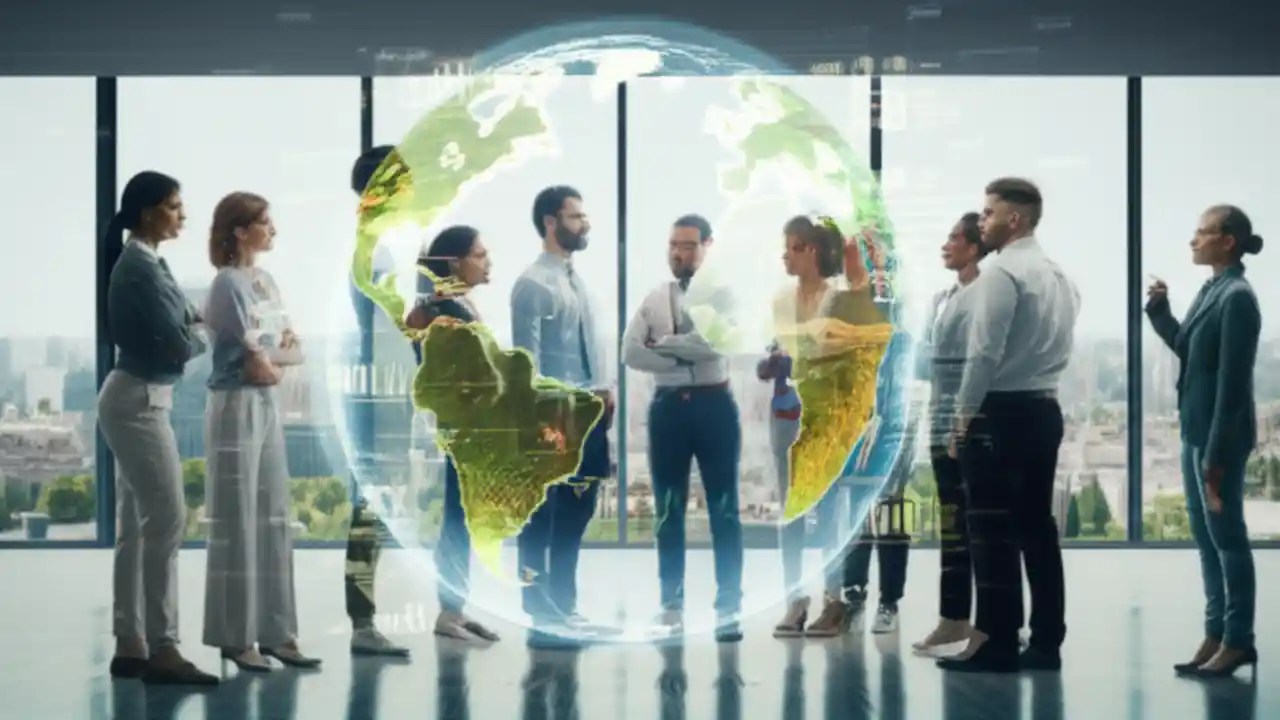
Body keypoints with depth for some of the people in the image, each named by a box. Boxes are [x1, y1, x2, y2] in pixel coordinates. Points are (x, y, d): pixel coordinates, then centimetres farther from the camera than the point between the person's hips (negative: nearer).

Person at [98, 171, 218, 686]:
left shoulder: (144, 262, 13)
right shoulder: (140, 268, -17)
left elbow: (167, 328, 13)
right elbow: (179, 344, -20)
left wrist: (194, 324, -5)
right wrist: (205, 335, 0)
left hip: (138, 398, 10)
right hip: (139, 401, -10)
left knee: (137, 526, 10)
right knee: (166, 521, -9)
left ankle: (130, 647, 14)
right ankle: (160, 649, -7)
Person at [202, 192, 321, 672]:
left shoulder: (266, 281, 13)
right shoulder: (229, 284, -12)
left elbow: (290, 348, 11)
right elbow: (256, 362, -15)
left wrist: (271, 357, -6)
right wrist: (278, 356, 3)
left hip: (268, 404, 8)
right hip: (239, 405, -8)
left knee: (274, 519, 9)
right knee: (238, 522, -3)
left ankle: (276, 631, 14)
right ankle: (237, 636, 3)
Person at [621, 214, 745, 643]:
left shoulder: (722, 295, 0)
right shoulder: (654, 299, 9)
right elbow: (631, 353, -3)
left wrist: (665, 343, -9)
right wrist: (685, 359, -12)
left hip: (714, 405, -3)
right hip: (668, 406, 3)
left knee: (723, 510, 1)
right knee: (668, 512, 7)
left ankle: (728, 608, 6)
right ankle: (671, 607, 14)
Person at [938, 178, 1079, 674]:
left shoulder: (1001, 272, -13)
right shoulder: (1059, 277, 13)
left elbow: (984, 352, -18)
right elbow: (1055, 351, 15)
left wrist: (963, 418, -12)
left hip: (1000, 412, -8)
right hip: (1044, 409, 8)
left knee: (993, 529, -4)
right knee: (1036, 525, 10)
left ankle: (997, 643, -2)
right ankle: (1046, 642, 11)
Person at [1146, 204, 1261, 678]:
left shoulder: (1237, 297, -17)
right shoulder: (1211, 291, 11)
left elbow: (1232, 380, -20)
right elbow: (1187, 349, 20)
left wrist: (1217, 452, -20)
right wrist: (1160, 310, 6)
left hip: (1220, 435, -9)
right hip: (1196, 431, 9)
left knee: (1227, 537, 0)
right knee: (1207, 539, 13)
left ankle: (1238, 640, 9)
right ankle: (1218, 635, 21)